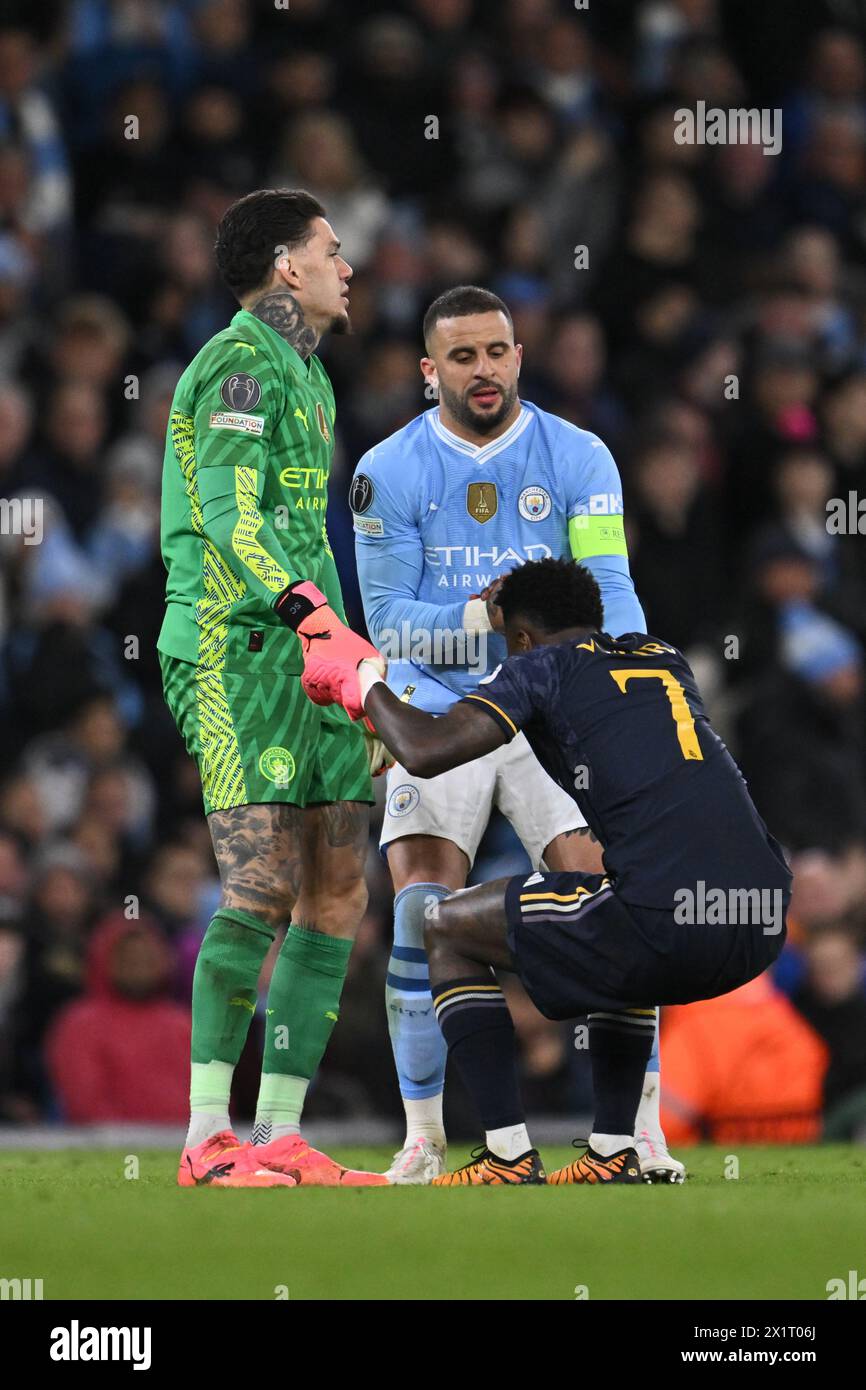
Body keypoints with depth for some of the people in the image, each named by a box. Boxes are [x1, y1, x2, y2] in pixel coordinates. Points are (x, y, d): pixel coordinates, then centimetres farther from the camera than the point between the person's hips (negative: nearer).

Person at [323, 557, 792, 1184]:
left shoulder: (540, 667, 7)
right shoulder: (667, 661, 25)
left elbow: (425, 753, -4)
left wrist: (373, 689, 16)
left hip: (666, 924, -6)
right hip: (763, 926, 6)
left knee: (447, 931, 15)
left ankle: (510, 1157, 7)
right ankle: (614, 1152, 28)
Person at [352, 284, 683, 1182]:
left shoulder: (578, 459, -2)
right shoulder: (389, 473, -3)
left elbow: (611, 592, -9)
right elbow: (389, 623, -6)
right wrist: (480, 620, -22)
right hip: (438, 714, 0)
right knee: (421, 916, -12)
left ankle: (639, 1123, -5)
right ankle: (423, 1133, -1)